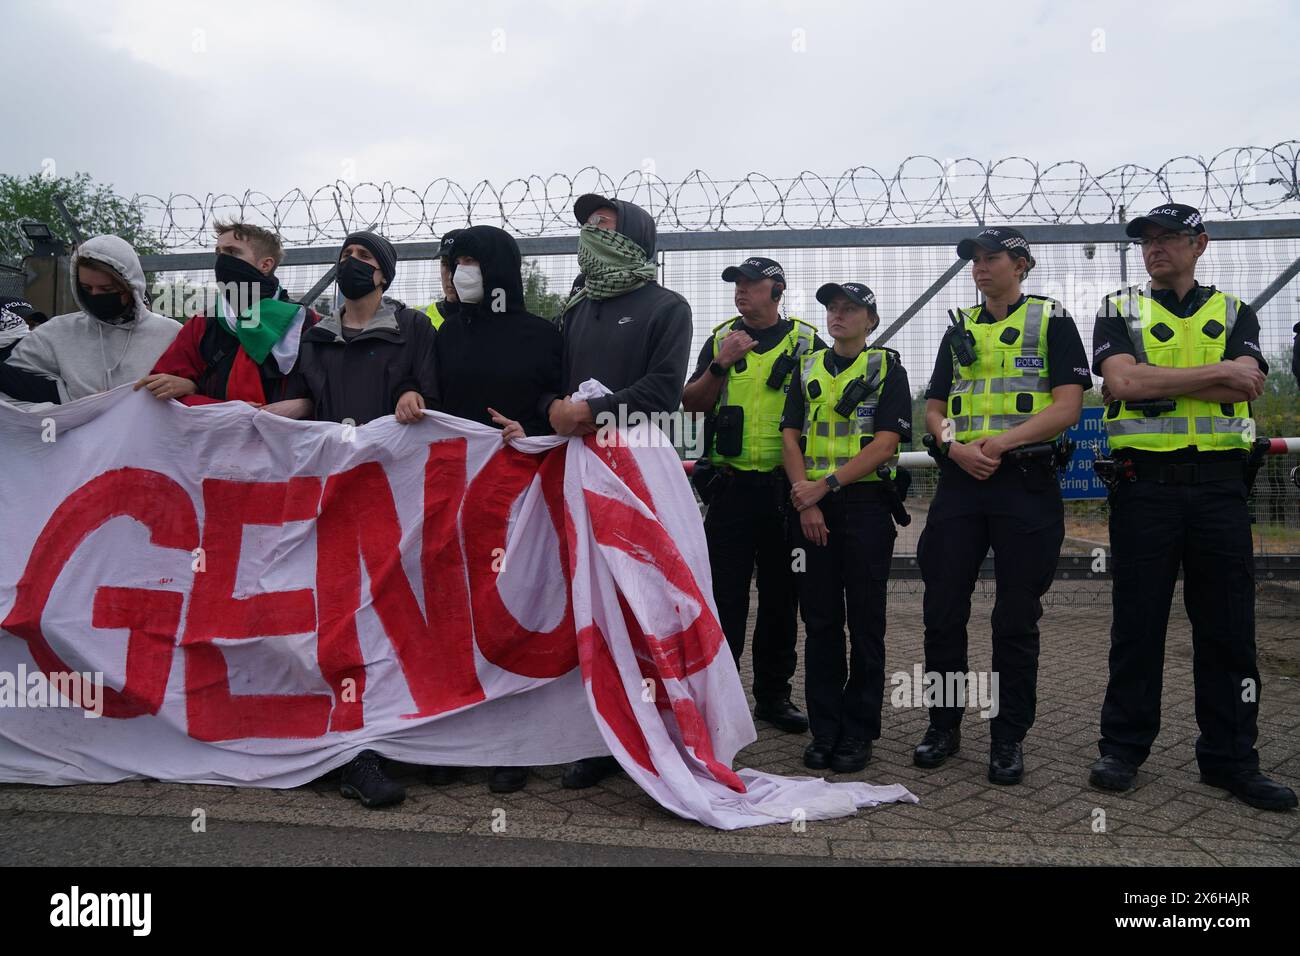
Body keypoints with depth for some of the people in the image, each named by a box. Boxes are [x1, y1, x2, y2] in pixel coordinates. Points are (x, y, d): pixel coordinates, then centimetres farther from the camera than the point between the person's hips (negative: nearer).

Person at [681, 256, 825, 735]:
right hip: (731, 485, 0)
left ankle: (773, 694, 20)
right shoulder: (720, 339, 11)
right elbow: (691, 403, 6)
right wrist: (719, 366, -11)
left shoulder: (807, 343, 6)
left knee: (782, 593, 8)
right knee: (724, 593, 0)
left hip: (786, 487, 0)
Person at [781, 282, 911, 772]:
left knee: (864, 622, 2)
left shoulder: (887, 368, 4)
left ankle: (859, 731, 12)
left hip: (865, 503, -3)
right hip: (811, 507, 3)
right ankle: (824, 730, 15)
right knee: (820, 620, 6)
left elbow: (887, 441, -8)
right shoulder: (808, 368, 16)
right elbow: (790, 436, 7)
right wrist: (805, 501, -6)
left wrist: (826, 485, -15)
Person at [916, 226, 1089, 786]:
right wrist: (955, 445, -7)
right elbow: (934, 409, 14)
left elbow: (1067, 406, -6)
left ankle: (1008, 739, 14)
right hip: (959, 484, 4)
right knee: (942, 611, 4)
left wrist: (1003, 441, -17)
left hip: (1026, 483, -4)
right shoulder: (959, 330, 18)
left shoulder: (1052, 321, 5)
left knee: (1016, 619, 2)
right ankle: (944, 726, 18)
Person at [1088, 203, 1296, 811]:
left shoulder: (1235, 314, 13)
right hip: (1145, 483, -2)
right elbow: (1124, 381, -11)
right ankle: (1123, 749, 14)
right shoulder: (1120, 312, 8)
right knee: (1137, 623, 3)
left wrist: (1155, 380, -12)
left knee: (1228, 627, 5)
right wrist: (1218, 372, -8)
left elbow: (1248, 384, -7)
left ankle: (1230, 758, 17)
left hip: (1219, 485, 2)